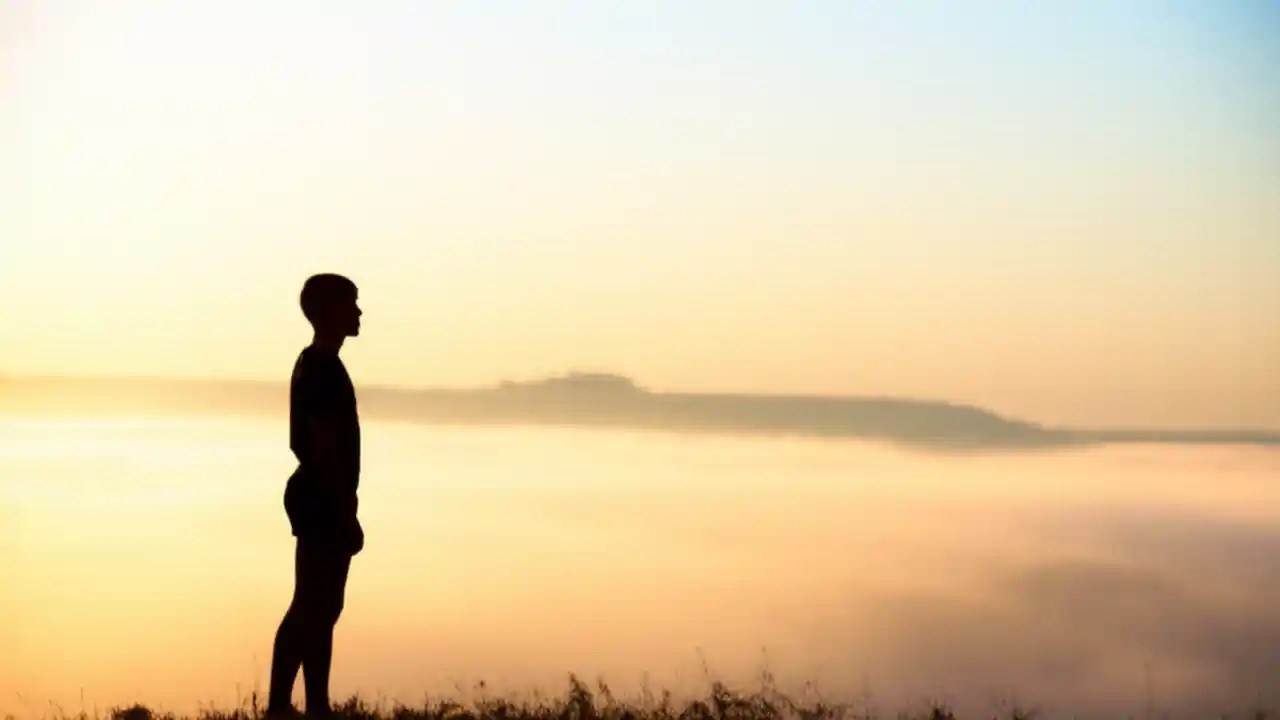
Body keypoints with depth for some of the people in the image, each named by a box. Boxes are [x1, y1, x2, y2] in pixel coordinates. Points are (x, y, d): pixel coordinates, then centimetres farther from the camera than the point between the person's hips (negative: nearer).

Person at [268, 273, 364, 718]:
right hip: (323, 501, -10)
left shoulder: (318, 366, 16)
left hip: (321, 500, 10)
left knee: (321, 608, 12)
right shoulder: (322, 369, -16)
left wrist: (345, 512, 20)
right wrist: (347, 515, -20)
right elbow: (325, 448, -20)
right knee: (310, 610, -9)